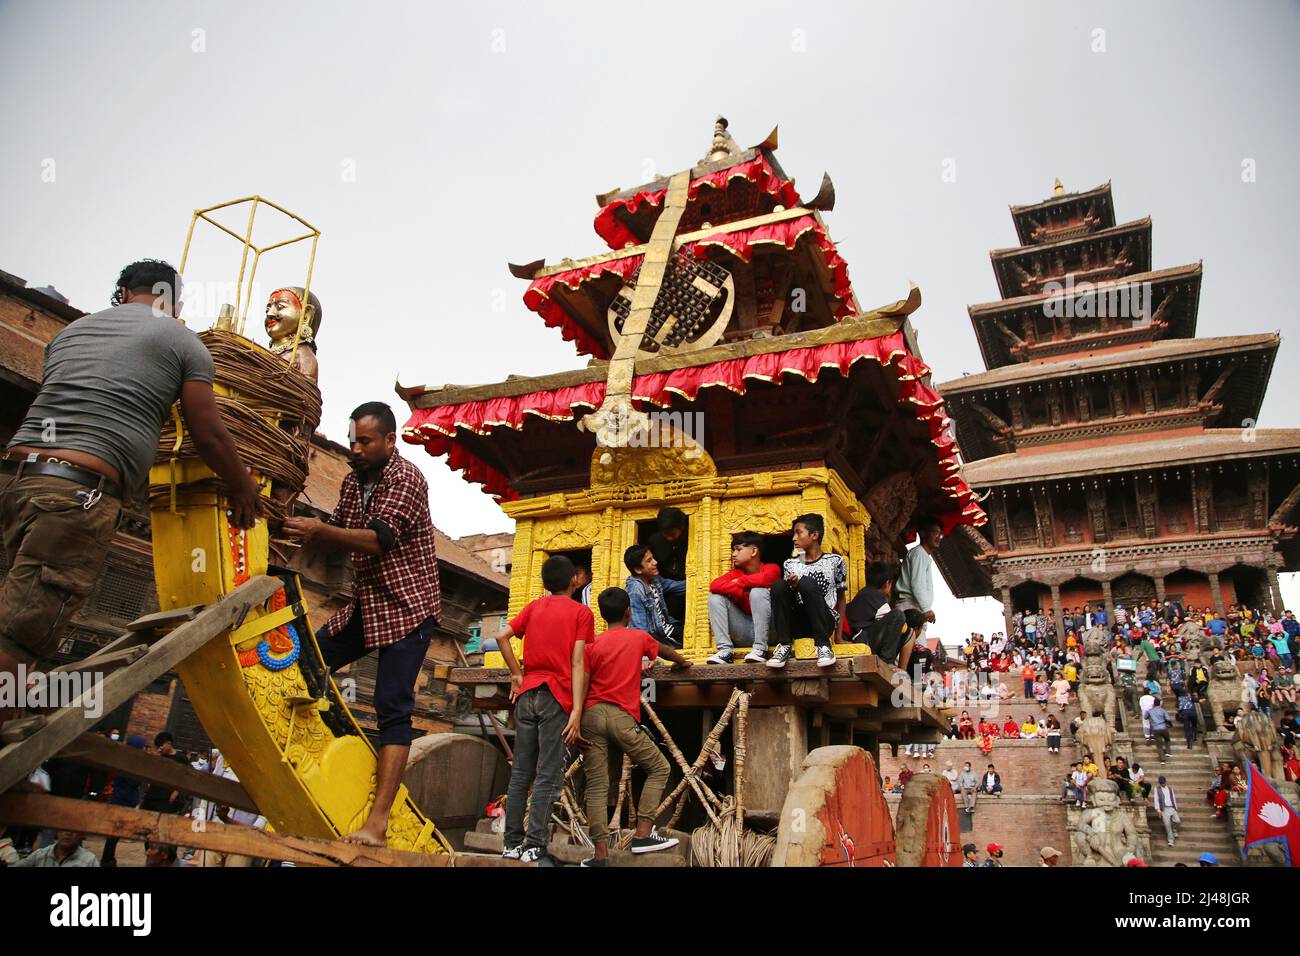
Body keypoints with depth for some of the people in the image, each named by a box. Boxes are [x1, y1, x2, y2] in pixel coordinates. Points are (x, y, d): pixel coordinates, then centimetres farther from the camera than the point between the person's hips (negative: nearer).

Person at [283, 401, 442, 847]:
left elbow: (377, 540, -27)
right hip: (364, 605, 9)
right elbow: (336, 535, 11)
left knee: (393, 707, -14)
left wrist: (321, 531, -40)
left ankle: (378, 822, -15)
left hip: (406, 606, -8)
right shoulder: (354, 479, 11)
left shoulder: (406, 479, -15)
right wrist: (301, 532, -8)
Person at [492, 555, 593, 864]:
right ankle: (535, 846, -6)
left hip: (527, 695, 5)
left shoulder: (534, 607, 14)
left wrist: (516, 674, 11)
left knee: (520, 774, 9)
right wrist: (577, 711, -12)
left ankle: (512, 843, 12)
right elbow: (578, 663, -8)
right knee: (548, 777, -3)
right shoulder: (582, 612, 1)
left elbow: (502, 636, 3)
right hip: (557, 696, -4)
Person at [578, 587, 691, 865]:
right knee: (659, 768, 13)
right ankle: (642, 835, 4)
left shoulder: (593, 645, 10)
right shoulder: (639, 638, 10)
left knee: (597, 785, 1)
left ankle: (601, 854, -4)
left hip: (592, 715, 2)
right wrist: (682, 662, 51)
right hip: (622, 717, -2)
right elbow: (666, 651, 31)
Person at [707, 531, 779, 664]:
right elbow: (715, 585, -11)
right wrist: (742, 592, -21)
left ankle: (760, 649, -25)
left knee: (758, 591, -26)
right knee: (716, 596, -8)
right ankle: (725, 650, -19)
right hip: (744, 635, 4)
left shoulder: (771, 568, -3)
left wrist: (738, 582, -11)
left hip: (768, 629, -4)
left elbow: (763, 579, -29)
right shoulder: (736, 572, 9)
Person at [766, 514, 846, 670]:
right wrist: (791, 588, -13)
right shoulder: (790, 564, 14)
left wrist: (839, 635, 4)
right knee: (778, 586, -23)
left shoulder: (834, 561, 8)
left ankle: (823, 645, -26)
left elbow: (840, 598, 11)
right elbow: (785, 597, 11)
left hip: (825, 623, -3)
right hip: (797, 625, 3)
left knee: (806, 583, -30)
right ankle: (784, 645, -22)